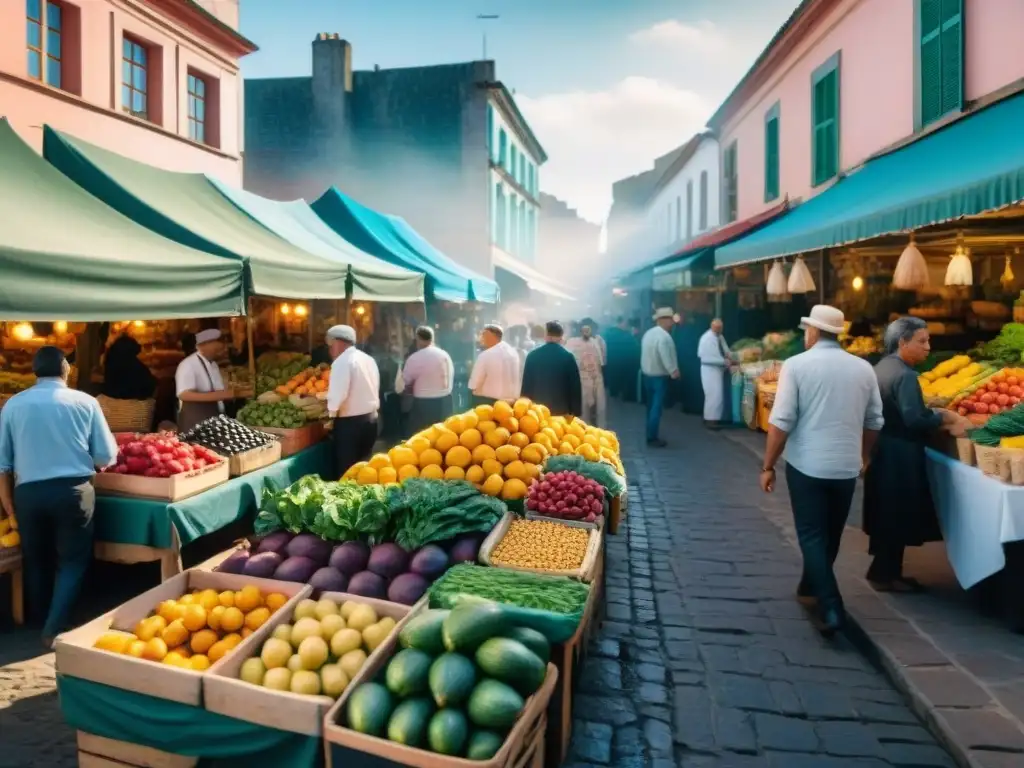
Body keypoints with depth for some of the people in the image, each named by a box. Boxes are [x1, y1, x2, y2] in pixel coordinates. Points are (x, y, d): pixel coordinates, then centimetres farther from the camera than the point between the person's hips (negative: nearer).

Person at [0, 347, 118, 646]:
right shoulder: (85, 402, -3)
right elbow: (106, 458, -1)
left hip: (28, 492, 3)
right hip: (74, 490, -3)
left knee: (35, 560, 20)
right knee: (73, 560, 10)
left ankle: (40, 621, 34)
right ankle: (55, 629, 4)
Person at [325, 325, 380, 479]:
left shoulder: (342, 362, -15)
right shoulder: (368, 359, 10)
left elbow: (338, 395, -22)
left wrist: (331, 412, -5)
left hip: (350, 422, -8)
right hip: (371, 417, 8)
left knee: (346, 469, 1)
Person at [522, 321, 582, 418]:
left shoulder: (532, 356, 2)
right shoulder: (568, 357, -4)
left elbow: (526, 386, 5)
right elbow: (575, 387, -3)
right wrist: (576, 412, 4)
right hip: (561, 411, -2)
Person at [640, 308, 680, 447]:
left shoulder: (648, 333, 8)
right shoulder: (664, 336, -21)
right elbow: (666, 357, -28)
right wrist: (673, 371, -24)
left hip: (647, 374, 9)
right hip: (660, 376, -9)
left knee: (651, 406, 15)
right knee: (657, 407, -4)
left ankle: (650, 435, 22)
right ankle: (653, 438, -1)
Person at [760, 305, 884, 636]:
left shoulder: (797, 365, -10)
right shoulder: (864, 369, 1)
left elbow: (782, 421, -14)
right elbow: (874, 422, 8)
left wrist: (768, 466, -5)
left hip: (806, 464, -4)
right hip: (847, 467, 4)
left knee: (812, 536, 5)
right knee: (830, 534, 19)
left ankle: (830, 608, -3)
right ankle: (810, 589, 36)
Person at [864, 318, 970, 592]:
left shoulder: (882, 366, 10)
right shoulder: (904, 375, -20)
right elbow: (914, 419, -28)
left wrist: (935, 416, 11)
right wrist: (944, 417, -14)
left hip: (883, 449, 10)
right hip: (899, 454, -10)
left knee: (887, 515, 17)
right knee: (897, 515, 2)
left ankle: (883, 570, 27)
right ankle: (885, 575, 12)